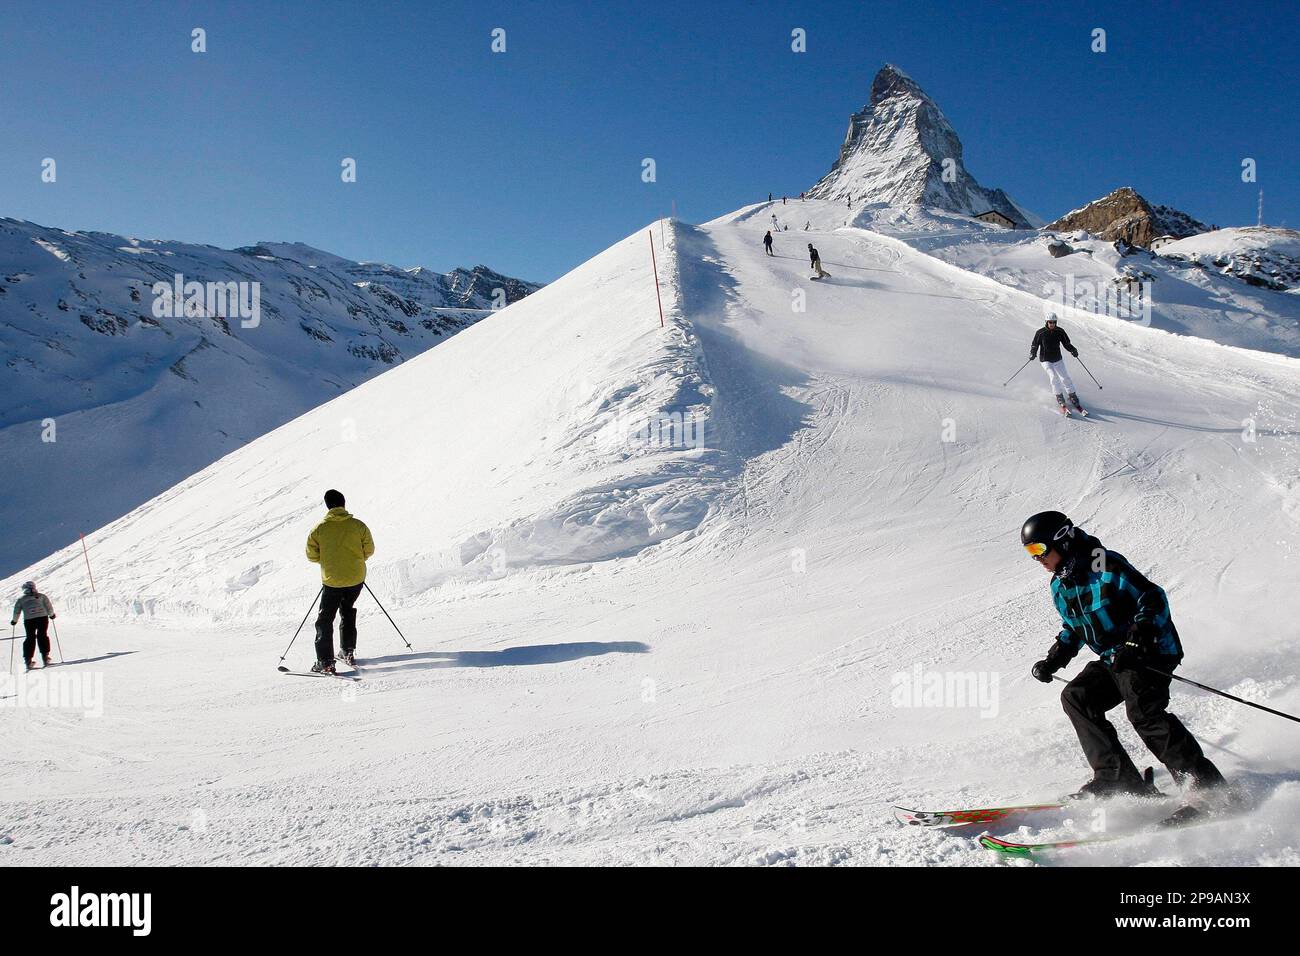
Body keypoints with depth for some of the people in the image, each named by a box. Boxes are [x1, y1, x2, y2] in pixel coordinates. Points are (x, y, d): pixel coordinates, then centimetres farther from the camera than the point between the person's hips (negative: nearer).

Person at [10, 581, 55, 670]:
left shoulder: (21, 599, 13)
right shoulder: (41, 596, 10)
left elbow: (16, 611, 11)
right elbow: (49, 606, 7)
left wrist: (14, 620, 25)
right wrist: (52, 615, 21)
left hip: (28, 620, 1)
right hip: (42, 617, -1)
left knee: (30, 638, 8)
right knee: (43, 636, 8)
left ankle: (28, 660, 3)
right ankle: (45, 656, 1)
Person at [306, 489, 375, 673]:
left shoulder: (320, 528, -9)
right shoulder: (358, 525, -7)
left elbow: (311, 555, -2)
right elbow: (369, 550, 2)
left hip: (332, 580, -2)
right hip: (356, 579, 2)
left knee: (325, 619, 8)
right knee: (347, 611, 26)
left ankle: (325, 662, 0)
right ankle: (348, 652, 25)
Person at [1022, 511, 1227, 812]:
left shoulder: (1107, 566, -16)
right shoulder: (1060, 586, 10)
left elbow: (1154, 599, -17)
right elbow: (1073, 627, 26)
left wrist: (1141, 633, -32)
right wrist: (1055, 658, 13)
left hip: (1149, 650, -9)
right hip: (1113, 659, 9)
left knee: (1143, 711, -25)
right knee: (1076, 697, -2)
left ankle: (1209, 787, -22)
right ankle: (1116, 776, -2)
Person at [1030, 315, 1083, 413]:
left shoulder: (1060, 331, -4)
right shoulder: (1040, 333, -10)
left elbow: (1066, 343, 4)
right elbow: (1034, 345, 0)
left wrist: (1073, 350, -13)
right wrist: (1032, 353, -18)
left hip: (1057, 359, 2)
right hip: (1045, 360, -2)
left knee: (1065, 378, -2)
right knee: (1053, 377, -19)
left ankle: (1074, 399, 8)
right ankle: (1060, 399, -12)